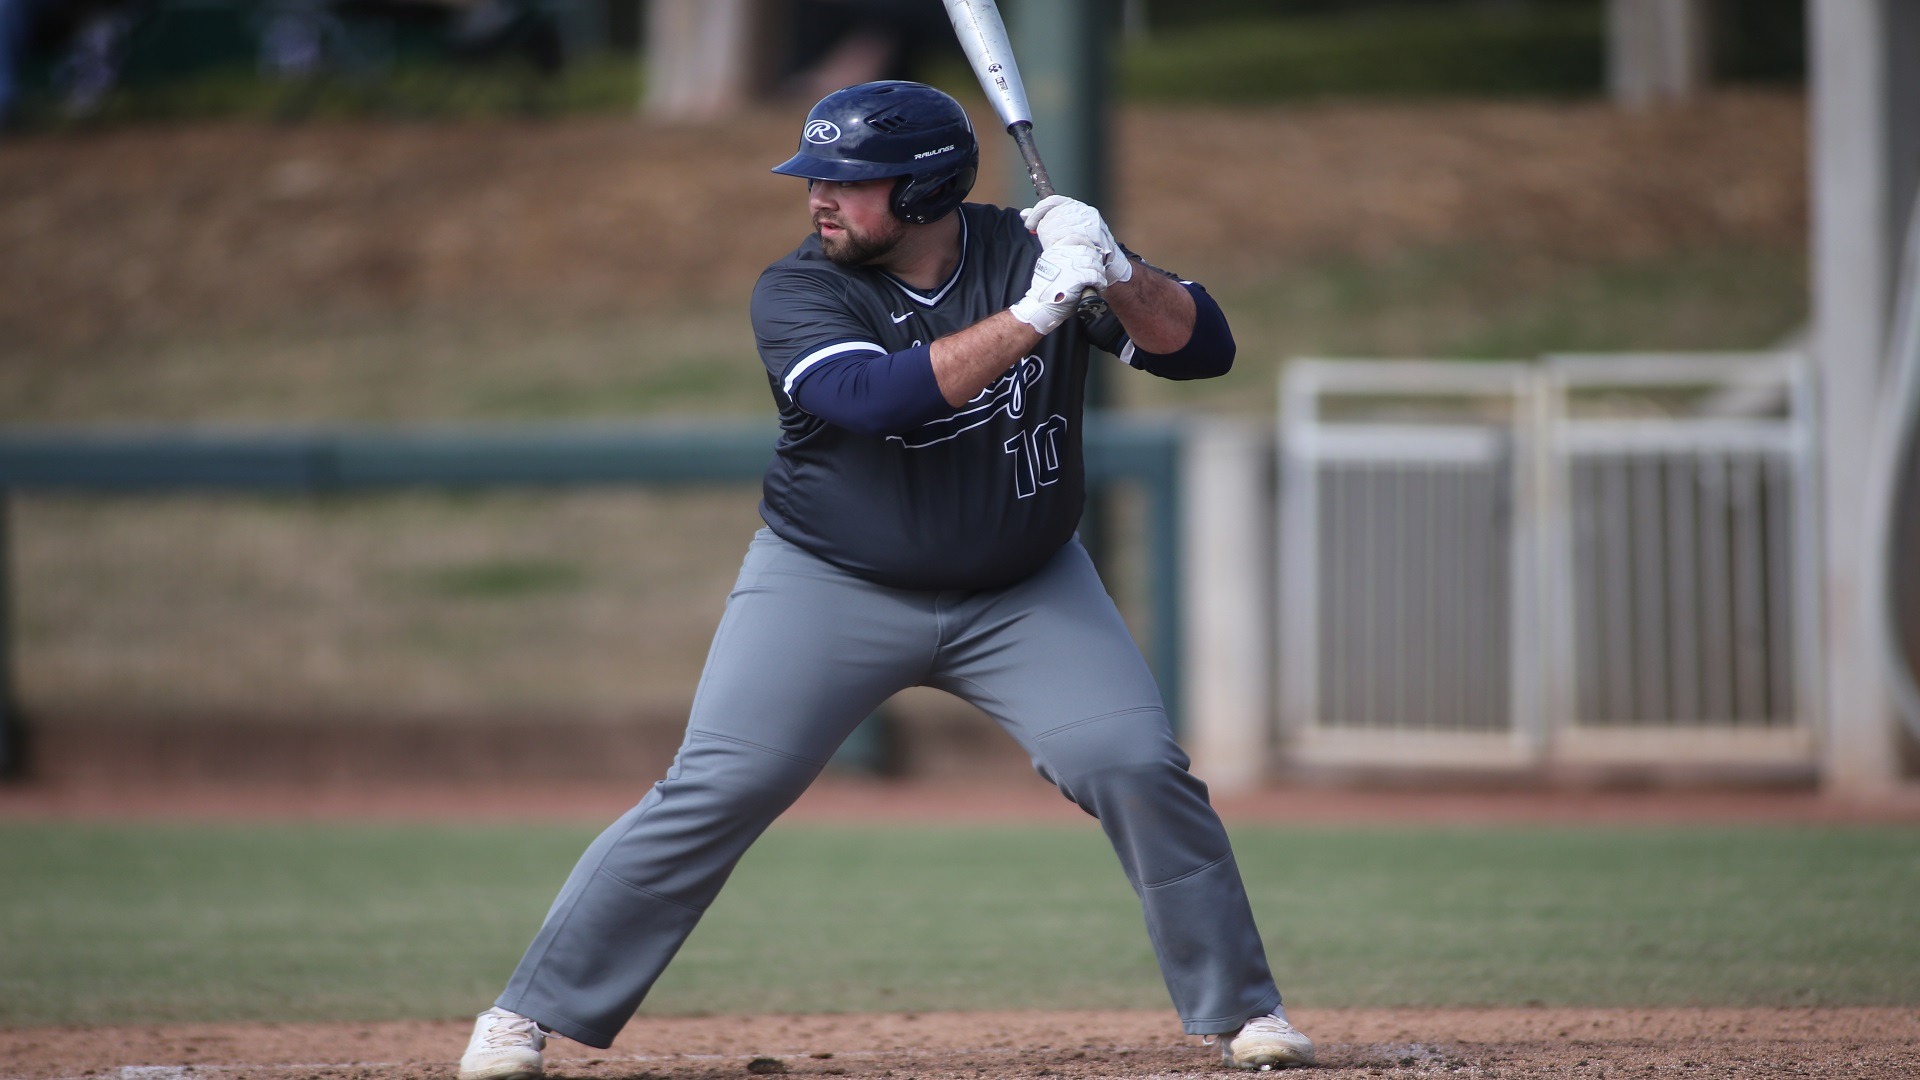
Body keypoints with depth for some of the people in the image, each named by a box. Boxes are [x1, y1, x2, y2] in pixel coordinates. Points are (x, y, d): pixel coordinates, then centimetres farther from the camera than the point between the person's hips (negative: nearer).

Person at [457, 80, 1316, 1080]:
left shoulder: (1028, 250, -8)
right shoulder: (798, 291, -14)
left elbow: (1201, 348, -11)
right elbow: (881, 397, -32)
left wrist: (1112, 270, -29)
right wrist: (1034, 313, -36)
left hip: (1025, 593, 2)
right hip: (830, 585, -2)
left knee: (1142, 772, -12)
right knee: (711, 796, -10)